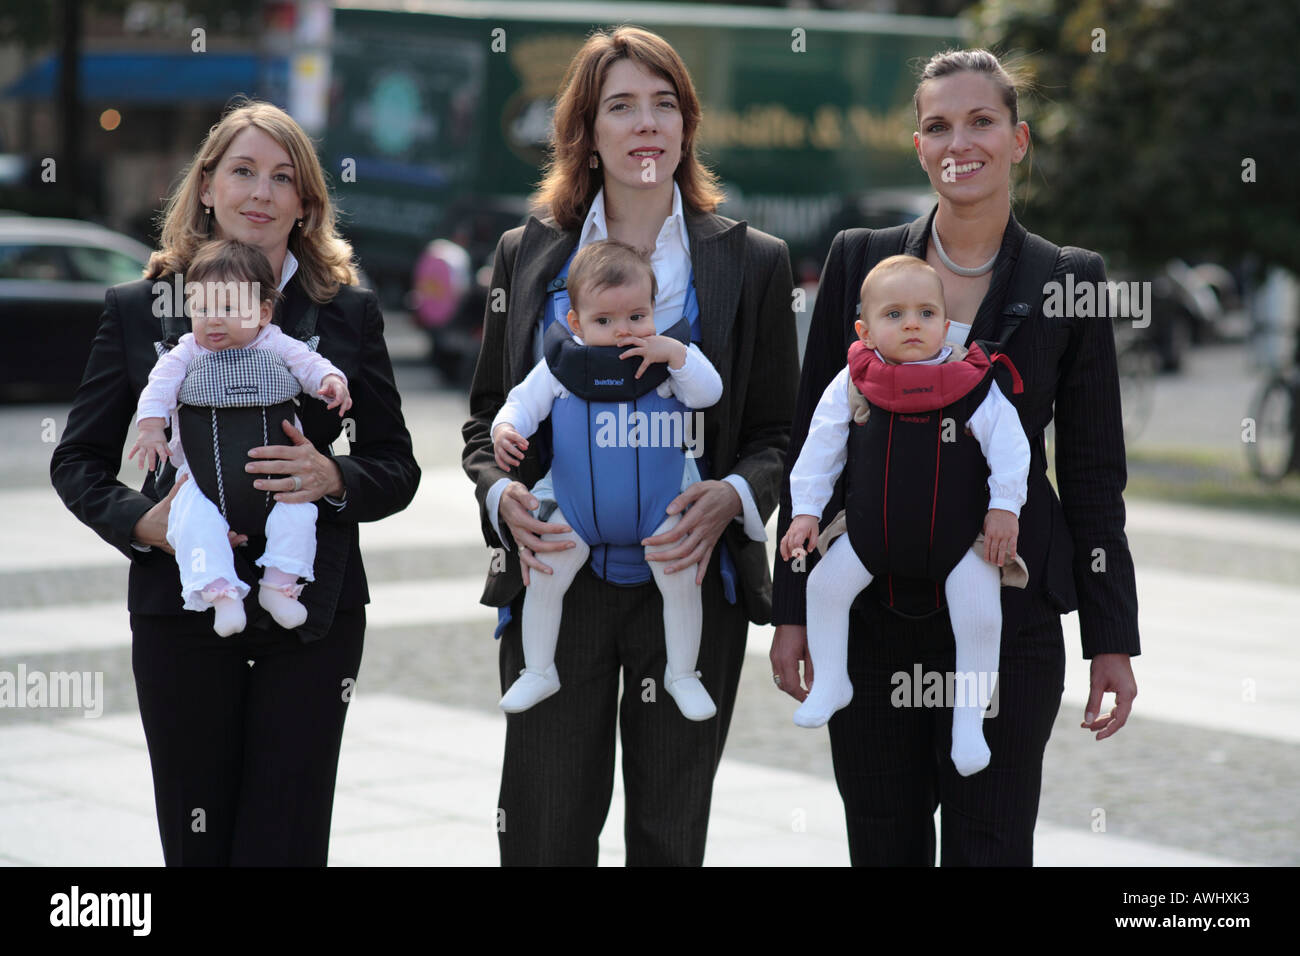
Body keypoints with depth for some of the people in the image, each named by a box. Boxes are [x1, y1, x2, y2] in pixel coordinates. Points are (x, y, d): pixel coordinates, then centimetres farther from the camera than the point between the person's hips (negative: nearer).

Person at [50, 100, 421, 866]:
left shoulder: (348, 313, 7)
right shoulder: (140, 310, 6)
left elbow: (397, 468, 9)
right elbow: (79, 462, 9)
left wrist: (333, 478, -13)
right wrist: (142, 522, -10)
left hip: (313, 612, 0)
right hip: (180, 608, 0)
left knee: (286, 839, -4)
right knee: (195, 843, 3)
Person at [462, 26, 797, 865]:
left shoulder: (751, 262, 6)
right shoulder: (528, 256, 9)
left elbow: (778, 434, 6)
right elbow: (487, 417, 13)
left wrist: (731, 497, -15)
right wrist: (504, 495, -8)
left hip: (689, 580, 0)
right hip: (555, 579, 1)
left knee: (670, 834, 6)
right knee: (546, 830, -1)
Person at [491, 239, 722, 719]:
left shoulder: (669, 358, -9)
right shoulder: (562, 363, -8)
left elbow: (709, 392, -19)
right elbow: (524, 401, -2)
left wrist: (675, 353, -31)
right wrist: (505, 429, -23)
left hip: (657, 509, -1)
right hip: (577, 511, 1)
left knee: (682, 583, -6)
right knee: (543, 579, -3)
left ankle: (682, 675, 15)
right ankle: (539, 672, 17)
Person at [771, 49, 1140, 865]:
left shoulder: (1067, 280, 1)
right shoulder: (859, 260, 4)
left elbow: (1094, 470, 3)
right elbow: (812, 443, 6)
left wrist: (1113, 639, 1)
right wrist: (793, 607, 3)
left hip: (1008, 613, -1)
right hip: (873, 613, 2)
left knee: (989, 845, -2)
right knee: (883, 846, 8)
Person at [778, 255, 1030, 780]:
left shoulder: (973, 384, -10)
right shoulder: (852, 386, -6)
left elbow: (1009, 443, -7)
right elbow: (820, 447, 0)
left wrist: (1004, 509, -12)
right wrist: (805, 512, -3)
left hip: (959, 535, -2)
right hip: (871, 529, 2)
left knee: (980, 618, -10)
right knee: (826, 583, -10)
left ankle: (968, 718, 8)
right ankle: (830, 683, 11)